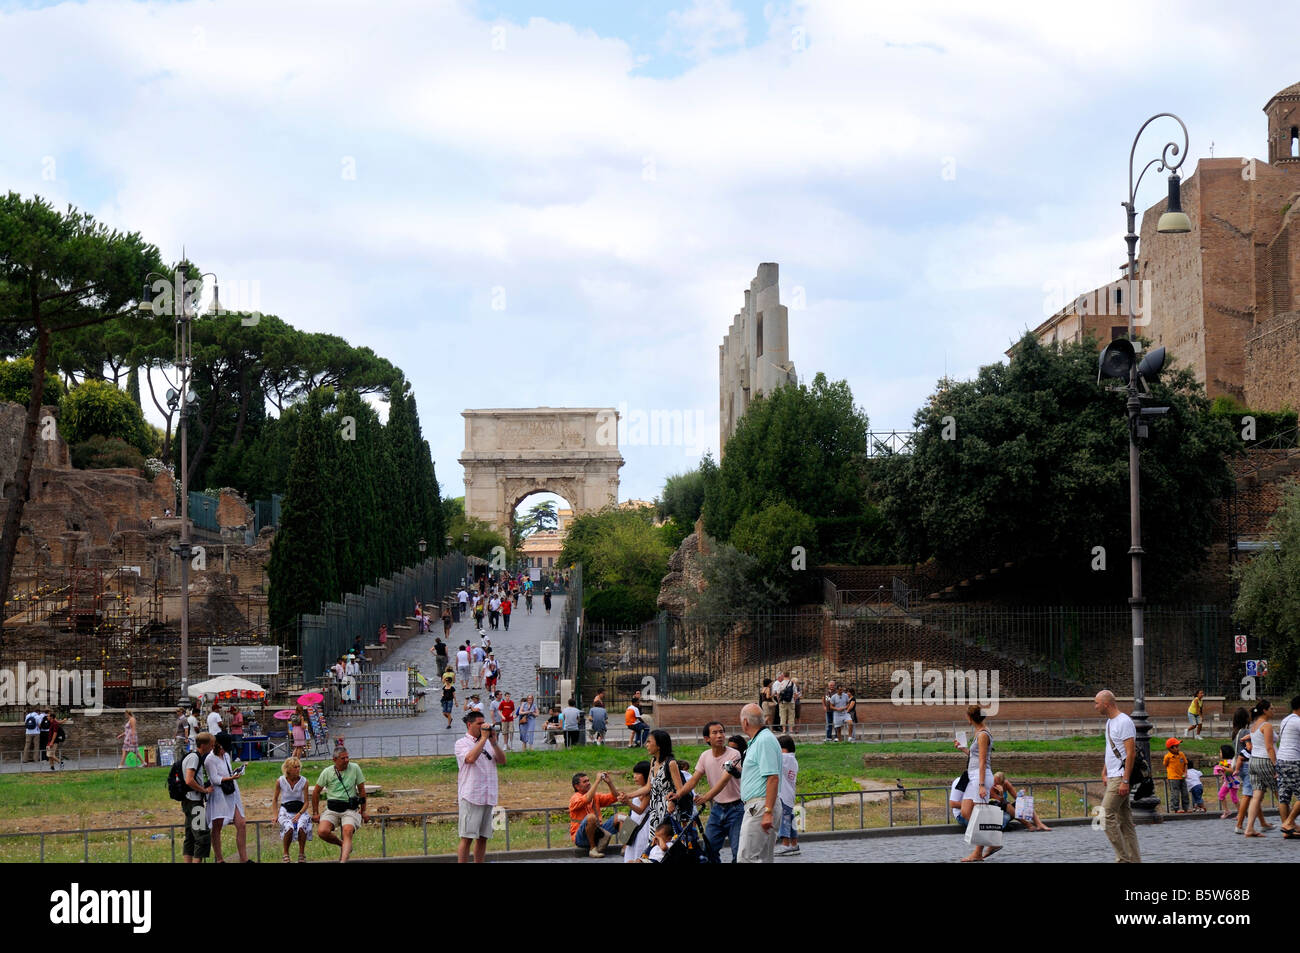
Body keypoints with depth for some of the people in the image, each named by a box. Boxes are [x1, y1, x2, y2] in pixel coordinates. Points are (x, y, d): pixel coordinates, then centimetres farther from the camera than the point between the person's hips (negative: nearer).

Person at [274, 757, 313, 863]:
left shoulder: (303, 781, -2)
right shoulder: (280, 781, -2)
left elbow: (306, 802, 1)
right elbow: (275, 799, 11)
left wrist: (299, 814, -16)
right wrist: (275, 815, 1)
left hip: (300, 811, 0)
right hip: (285, 811, 0)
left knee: (302, 827, -34)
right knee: (289, 828, -34)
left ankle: (302, 854, -15)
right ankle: (286, 855, -14)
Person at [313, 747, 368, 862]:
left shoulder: (355, 768, 0)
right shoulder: (327, 772, 0)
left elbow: (361, 790, 8)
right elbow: (316, 792, 11)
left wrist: (363, 811, 8)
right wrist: (315, 813, 10)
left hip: (350, 809, -1)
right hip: (332, 809, 1)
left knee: (347, 831, -26)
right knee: (322, 831, -20)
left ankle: (343, 860, -36)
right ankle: (342, 845, 9)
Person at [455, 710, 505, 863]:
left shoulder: (488, 744, 16)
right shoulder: (462, 743, -1)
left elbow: (502, 761, 7)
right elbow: (470, 758, -20)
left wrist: (493, 742, -4)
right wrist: (483, 738, -14)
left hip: (488, 797, 6)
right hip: (471, 797, -6)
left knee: (482, 837, 8)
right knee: (467, 837, -6)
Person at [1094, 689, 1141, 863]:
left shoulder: (1124, 722, -14)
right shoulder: (1110, 722, 17)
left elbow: (1131, 753, -19)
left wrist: (1125, 781, -22)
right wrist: (1104, 773, 20)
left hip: (1121, 777, -10)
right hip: (1113, 777, 10)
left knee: (1107, 815, -12)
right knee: (1125, 820, 9)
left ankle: (1124, 858, -9)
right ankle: (1134, 860, 11)